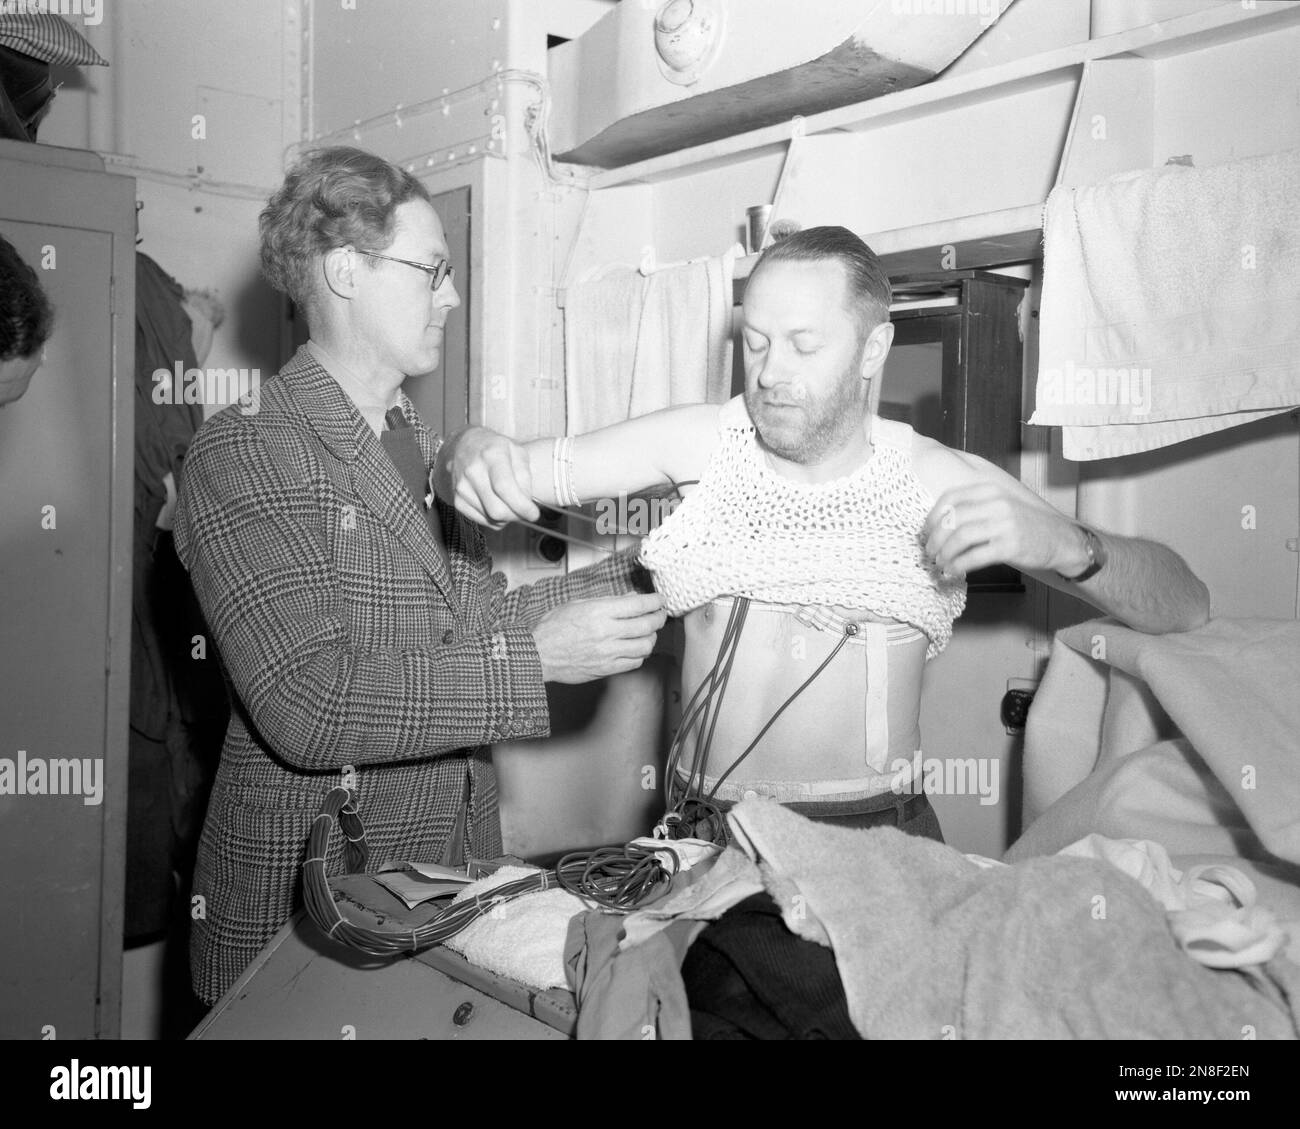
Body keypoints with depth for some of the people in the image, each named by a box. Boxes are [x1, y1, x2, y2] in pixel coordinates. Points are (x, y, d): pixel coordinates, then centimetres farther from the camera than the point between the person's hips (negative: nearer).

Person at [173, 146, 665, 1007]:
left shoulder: (431, 453, 11)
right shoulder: (240, 454, -13)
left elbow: (465, 629, 10)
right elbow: (308, 704, -23)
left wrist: (631, 578, 2)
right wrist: (535, 660, -22)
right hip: (300, 902, -6)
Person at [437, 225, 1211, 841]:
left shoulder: (943, 484, -2)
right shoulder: (705, 442, 4)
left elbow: (1186, 608, -1)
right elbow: (531, 470, 6)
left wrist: (1058, 543, -20)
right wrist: (473, 454, -17)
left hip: (874, 838, -1)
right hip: (704, 833, 2)